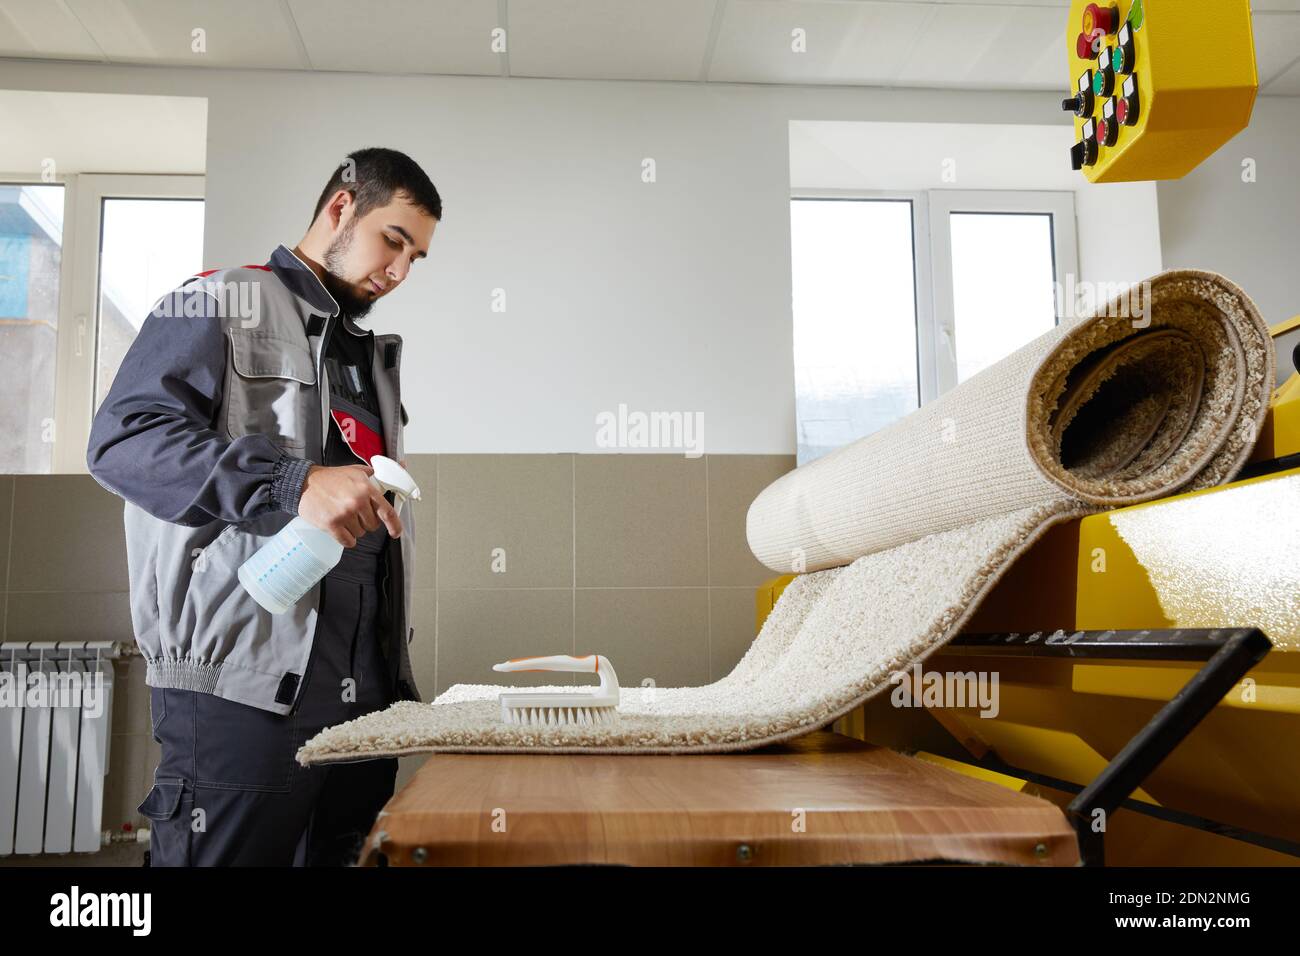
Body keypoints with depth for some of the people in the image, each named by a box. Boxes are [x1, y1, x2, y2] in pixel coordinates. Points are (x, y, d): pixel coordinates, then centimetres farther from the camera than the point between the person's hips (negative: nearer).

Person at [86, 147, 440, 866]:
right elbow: (123, 438, -13)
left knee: (344, 855, 10)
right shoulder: (224, 305, 2)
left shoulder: (372, 352, 24)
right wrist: (295, 483, -24)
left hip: (363, 692, 7)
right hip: (242, 690, -7)